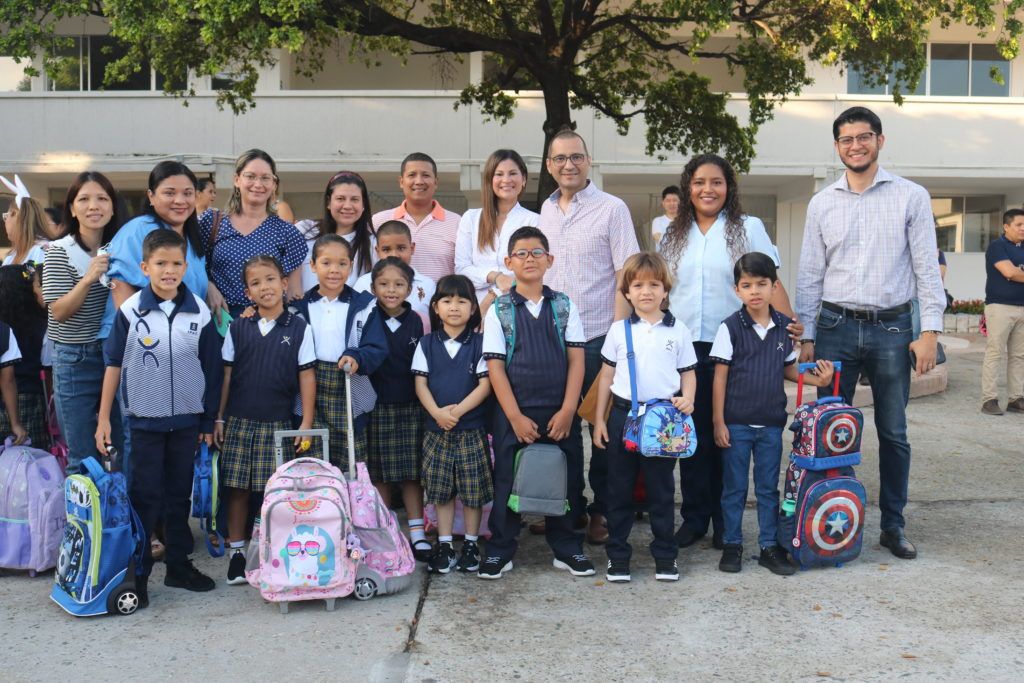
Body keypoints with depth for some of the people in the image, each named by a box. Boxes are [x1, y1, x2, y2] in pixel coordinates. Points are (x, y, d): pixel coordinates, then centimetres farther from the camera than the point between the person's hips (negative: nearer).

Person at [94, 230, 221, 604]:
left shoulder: (199, 311, -4)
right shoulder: (130, 310, -8)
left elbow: (212, 368, 2)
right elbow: (114, 363, -3)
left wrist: (209, 420, 5)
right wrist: (103, 418, -3)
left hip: (186, 418, 2)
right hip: (145, 418, -2)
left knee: (179, 493, 13)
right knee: (145, 496, 4)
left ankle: (179, 564, 25)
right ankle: (136, 573, 13)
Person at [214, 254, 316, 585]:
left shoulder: (299, 328, 0)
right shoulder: (237, 328, 5)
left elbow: (307, 376, 0)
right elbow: (226, 375, 8)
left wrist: (307, 422, -4)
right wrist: (219, 418, 6)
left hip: (278, 422, -2)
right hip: (239, 421, 2)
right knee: (237, 487, 6)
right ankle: (237, 551, 19)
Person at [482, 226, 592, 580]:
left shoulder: (564, 307, 4)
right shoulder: (499, 311, 0)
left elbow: (576, 360, 1)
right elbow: (495, 367, -4)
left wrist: (567, 411, -8)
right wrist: (516, 417, -10)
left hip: (560, 414, 2)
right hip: (514, 413, -1)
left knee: (566, 480, 8)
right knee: (507, 481, 6)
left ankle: (567, 548, 24)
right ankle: (500, 550, 19)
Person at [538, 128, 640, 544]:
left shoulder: (611, 209, -3)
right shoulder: (545, 210, 11)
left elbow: (626, 276, -7)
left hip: (598, 338, -5)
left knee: (603, 427, 4)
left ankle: (602, 511, 16)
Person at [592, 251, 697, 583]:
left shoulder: (678, 331, 3)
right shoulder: (619, 330, 3)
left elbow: (688, 372, 8)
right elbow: (606, 375, 8)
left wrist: (687, 398, -13)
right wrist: (599, 419, 5)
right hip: (623, 415, 1)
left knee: (662, 489, 9)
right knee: (619, 488, 7)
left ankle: (665, 555, 20)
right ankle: (617, 554, 17)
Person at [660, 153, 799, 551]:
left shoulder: (749, 228, 2)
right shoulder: (674, 235, 13)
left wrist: (789, 322, -18)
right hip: (683, 346, 3)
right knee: (692, 435, 7)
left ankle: (725, 522, 14)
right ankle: (694, 517, 17)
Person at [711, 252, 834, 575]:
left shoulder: (785, 326, 2)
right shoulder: (731, 327, -8)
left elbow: (787, 368, 14)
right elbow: (720, 377, -7)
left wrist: (816, 379, -2)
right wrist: (718, 422, -9)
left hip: (771, 424, 3)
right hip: (736, 423, -3)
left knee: (768, 488, 11)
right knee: (734, 487, 7)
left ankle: (770, 546, 20)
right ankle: (732, 545, 18)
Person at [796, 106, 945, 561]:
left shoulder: (911, 197, 1)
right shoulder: (822, 204, 6)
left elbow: (927, 267, 0)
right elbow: (809, 275, 8)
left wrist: (930, 331, -8)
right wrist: (805, 337, 3)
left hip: (892, 328, -1)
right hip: (835, 327, 1)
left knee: (893, 433, 7)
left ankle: (893, 526, 20)